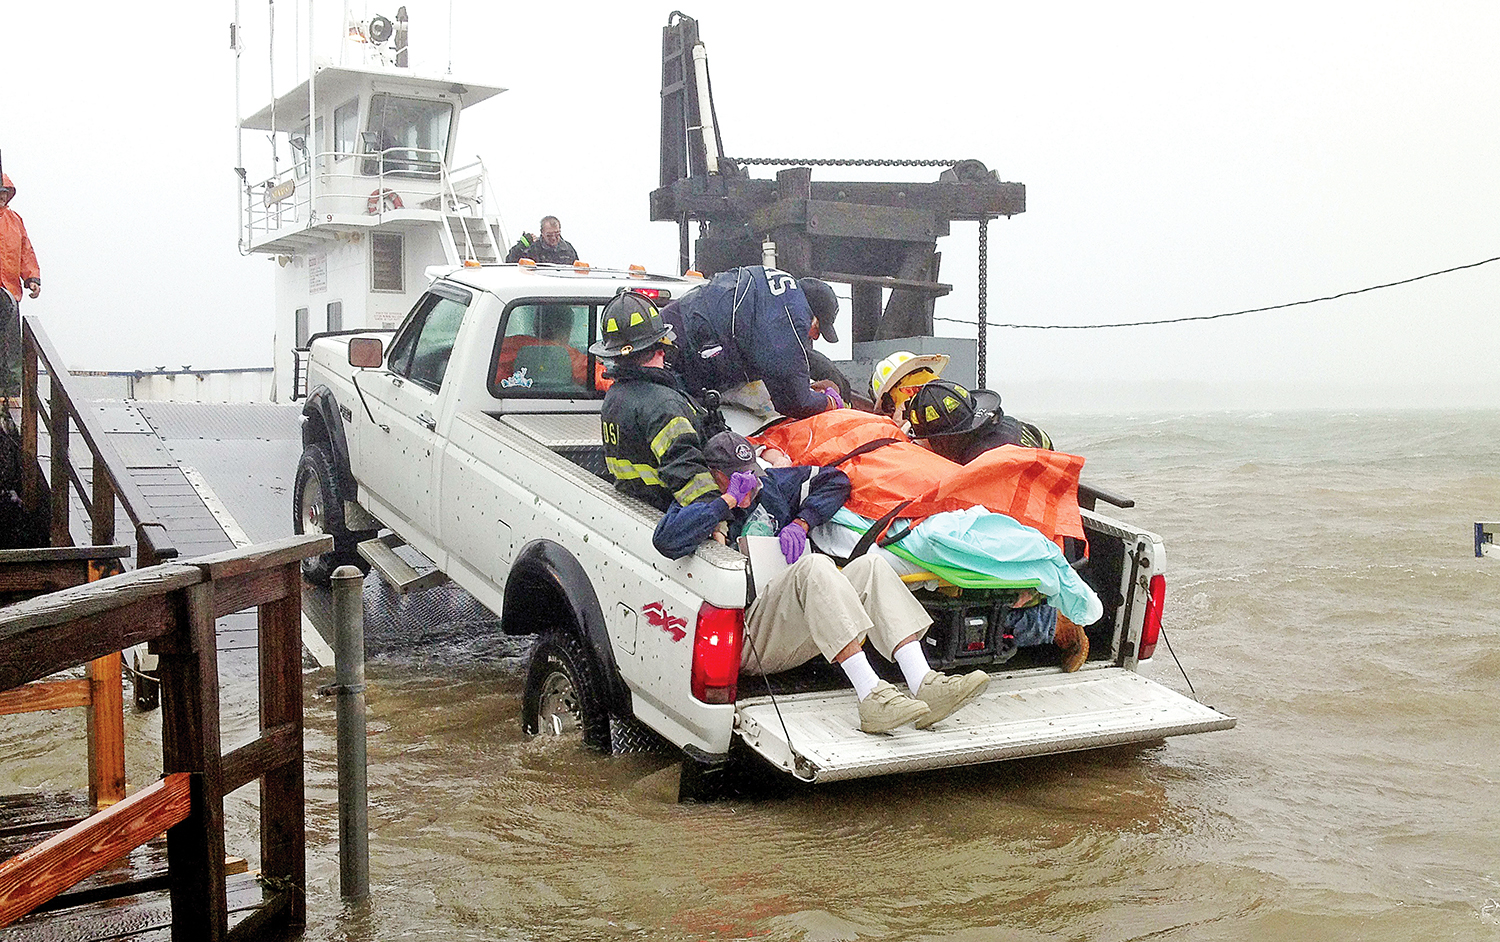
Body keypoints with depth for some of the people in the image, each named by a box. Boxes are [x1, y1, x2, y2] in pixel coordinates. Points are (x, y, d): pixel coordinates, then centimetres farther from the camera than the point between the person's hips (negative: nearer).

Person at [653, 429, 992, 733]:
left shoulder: (769, 484, 22)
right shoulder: (700, 507, 5)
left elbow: (834, 480, 24)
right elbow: (667, 541, -18)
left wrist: (801, 522, 7)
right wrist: (729, 499, -14)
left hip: (797, 639, 7)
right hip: (750, 640, -6)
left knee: (871, 565, -13)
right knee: (813, 564, -31)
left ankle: (925, 686, -29)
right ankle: (872, 698, -43)